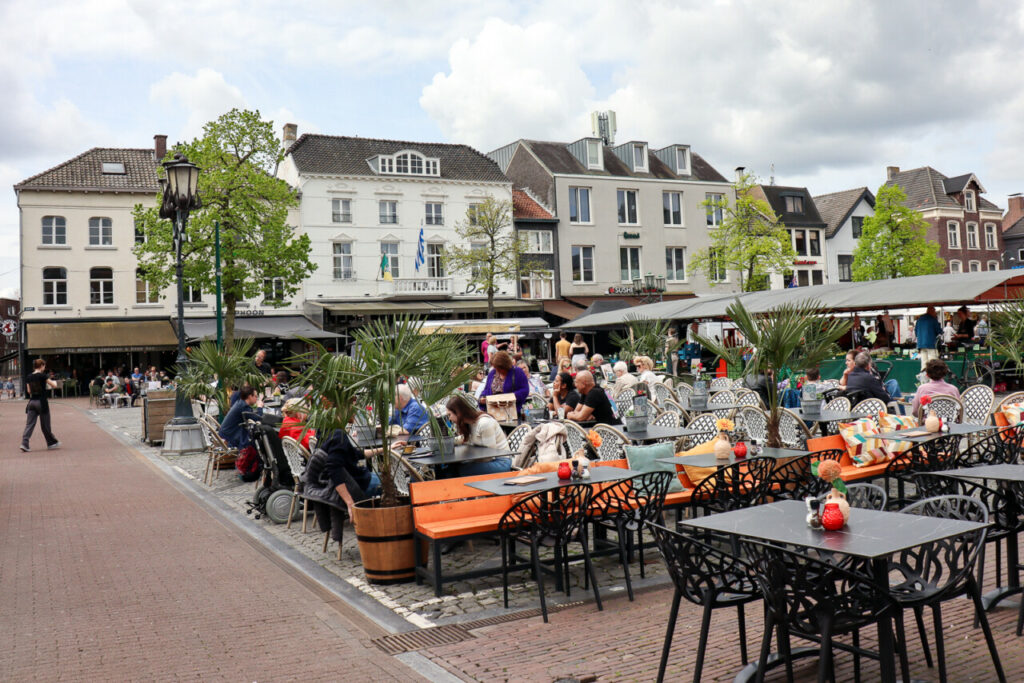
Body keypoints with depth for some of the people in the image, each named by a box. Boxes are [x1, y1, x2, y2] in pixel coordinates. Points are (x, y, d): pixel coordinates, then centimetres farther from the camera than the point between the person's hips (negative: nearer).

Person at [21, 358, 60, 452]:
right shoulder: (42, 376, -10)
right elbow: (54, 386, -7)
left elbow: (29, 391, 13)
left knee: (29, 424, 3)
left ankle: (24, 443, -9)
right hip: (41, 402, -5)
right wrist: (53, 382, 14)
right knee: (45, 425, 6)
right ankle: (52, 443, 19)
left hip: (32, 402, 5)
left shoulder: (29, 377, 7)